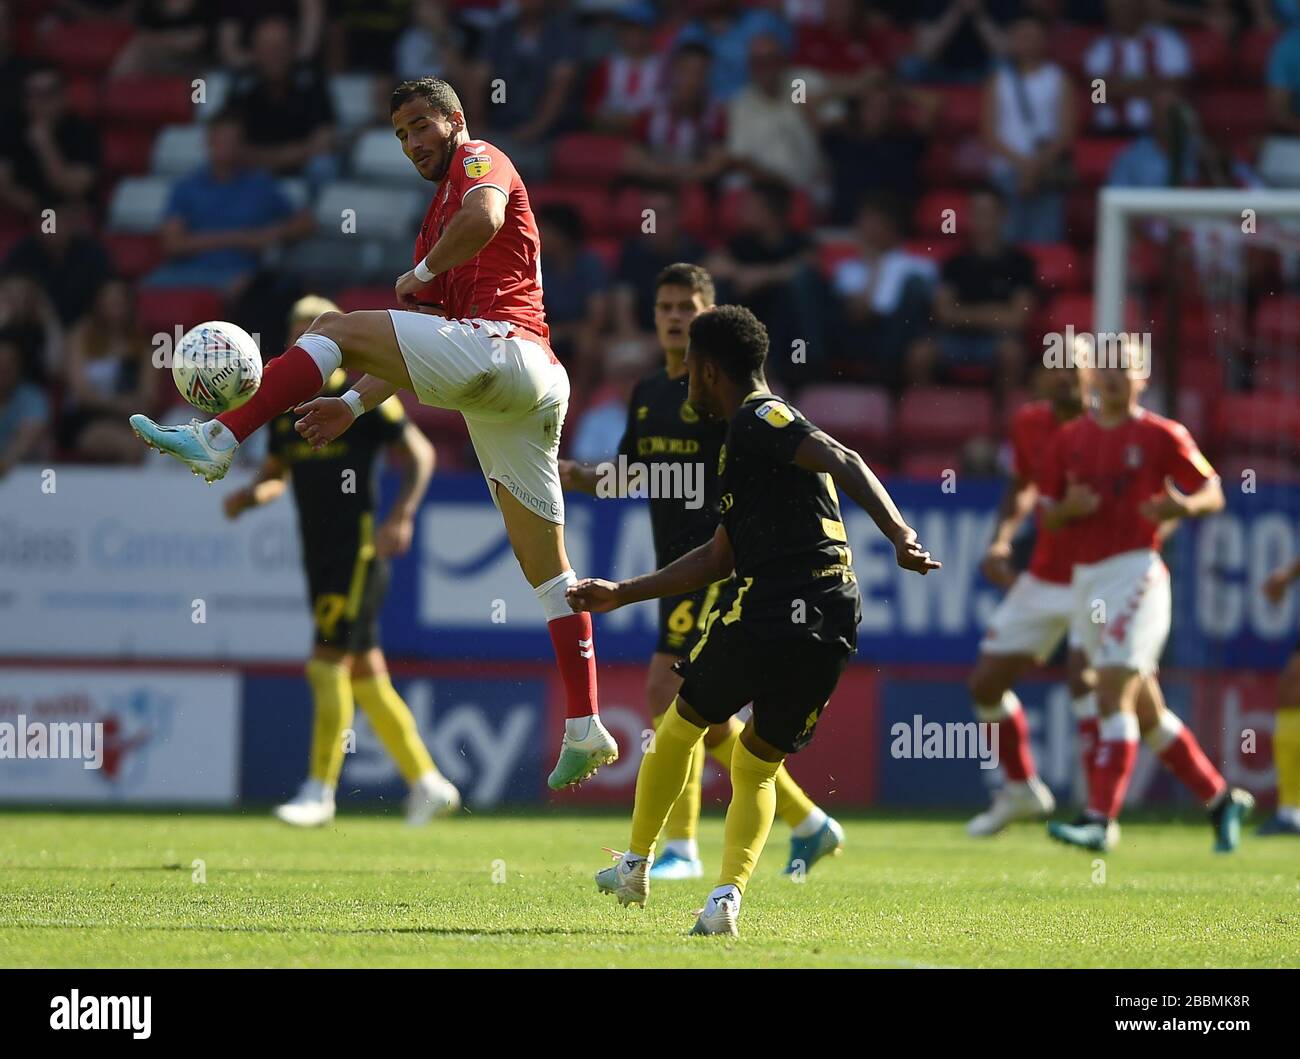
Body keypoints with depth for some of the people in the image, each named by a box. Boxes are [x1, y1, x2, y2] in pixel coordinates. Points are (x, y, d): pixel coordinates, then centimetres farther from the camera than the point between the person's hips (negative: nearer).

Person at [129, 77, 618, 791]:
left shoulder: (480, 161, 7)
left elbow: (484, 220, -19)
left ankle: (218, 440, -20)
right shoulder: (437, 218, 34)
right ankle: (585, 729, 6)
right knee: (543, 561, 7)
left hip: (501, 344, -10)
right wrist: (355, 405, 21)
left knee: (337, 329, -10)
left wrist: (422, 274, -5)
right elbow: (415, 348, 31)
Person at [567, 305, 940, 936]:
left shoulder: (756, 418, -2)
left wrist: (900, 536, -32)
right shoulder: (762, 430, 27)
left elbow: (844, 463, -19)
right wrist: (621, 594, 37)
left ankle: (635, 866, 29)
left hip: (768, 611, -8)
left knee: (683, 722, 18)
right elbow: (720, 557, 32)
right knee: (757, 765, 19)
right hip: (833, 623, 8)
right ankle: (727, 895, -1)